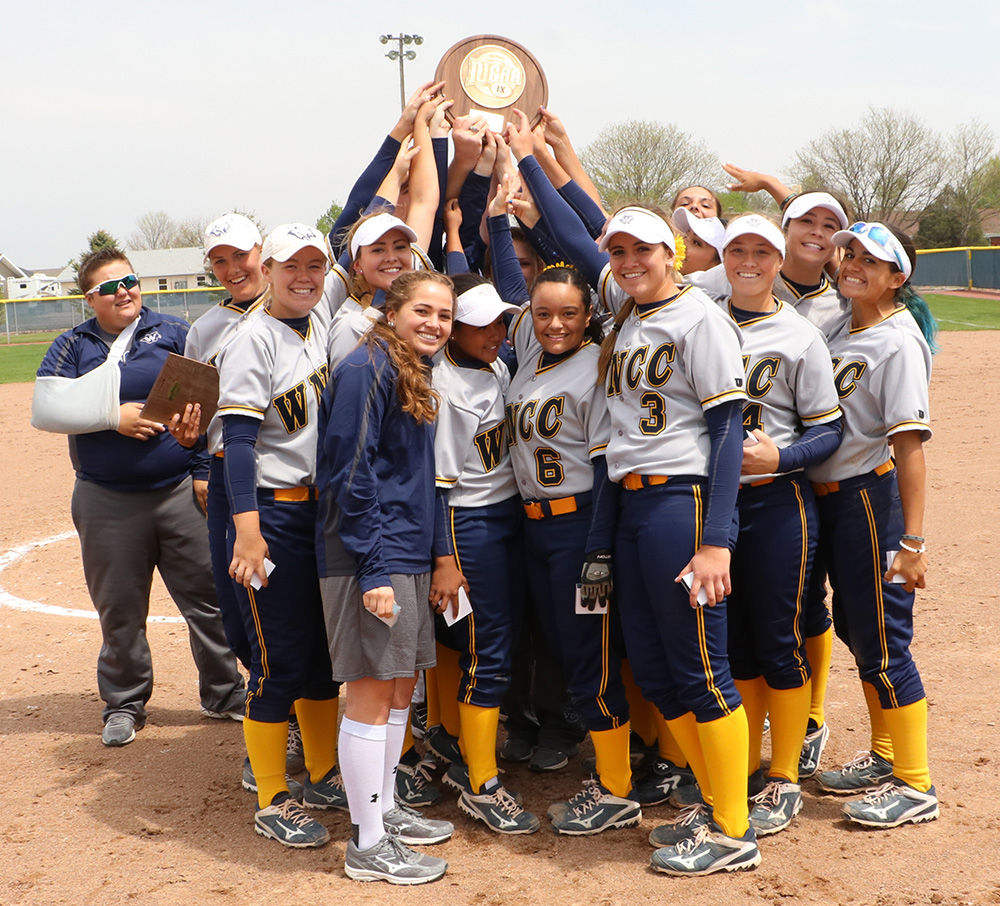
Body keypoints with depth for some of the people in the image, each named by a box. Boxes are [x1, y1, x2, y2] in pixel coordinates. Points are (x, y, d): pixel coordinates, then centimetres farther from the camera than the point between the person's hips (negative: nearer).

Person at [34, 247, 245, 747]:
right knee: (119, 609, 8)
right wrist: (112, 416, -14)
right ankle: (124, 704, 25)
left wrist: (195, 414, -24)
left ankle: (223, 692, 20)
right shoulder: (72, 346, 8)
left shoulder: (174, 332, 7)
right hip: (107, 502, 0)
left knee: (207, 596, 3)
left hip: (180, 492, 0)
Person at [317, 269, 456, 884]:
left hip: (408, 556, 9)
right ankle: (368, 846, 4)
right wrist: (372, 569, -21)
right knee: (372, 692, -4)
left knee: (402, 685, 15)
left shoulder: (417, 375, 16)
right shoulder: (367, 370, -13)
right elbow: (350, 474, -19)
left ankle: (385, 809, 29)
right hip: (371, 559, -9)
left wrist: (420, 559, 16)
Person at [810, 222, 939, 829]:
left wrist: (912, 539, -24)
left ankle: (916, 786, 9)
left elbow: (910, 442, -20)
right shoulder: (841, 334, 10)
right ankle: (885, 757, 34)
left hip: (872, 496, -8)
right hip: (831, 497, 8)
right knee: (855, 630, 18)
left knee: (883, 641, -3)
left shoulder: (898, 341, -14)